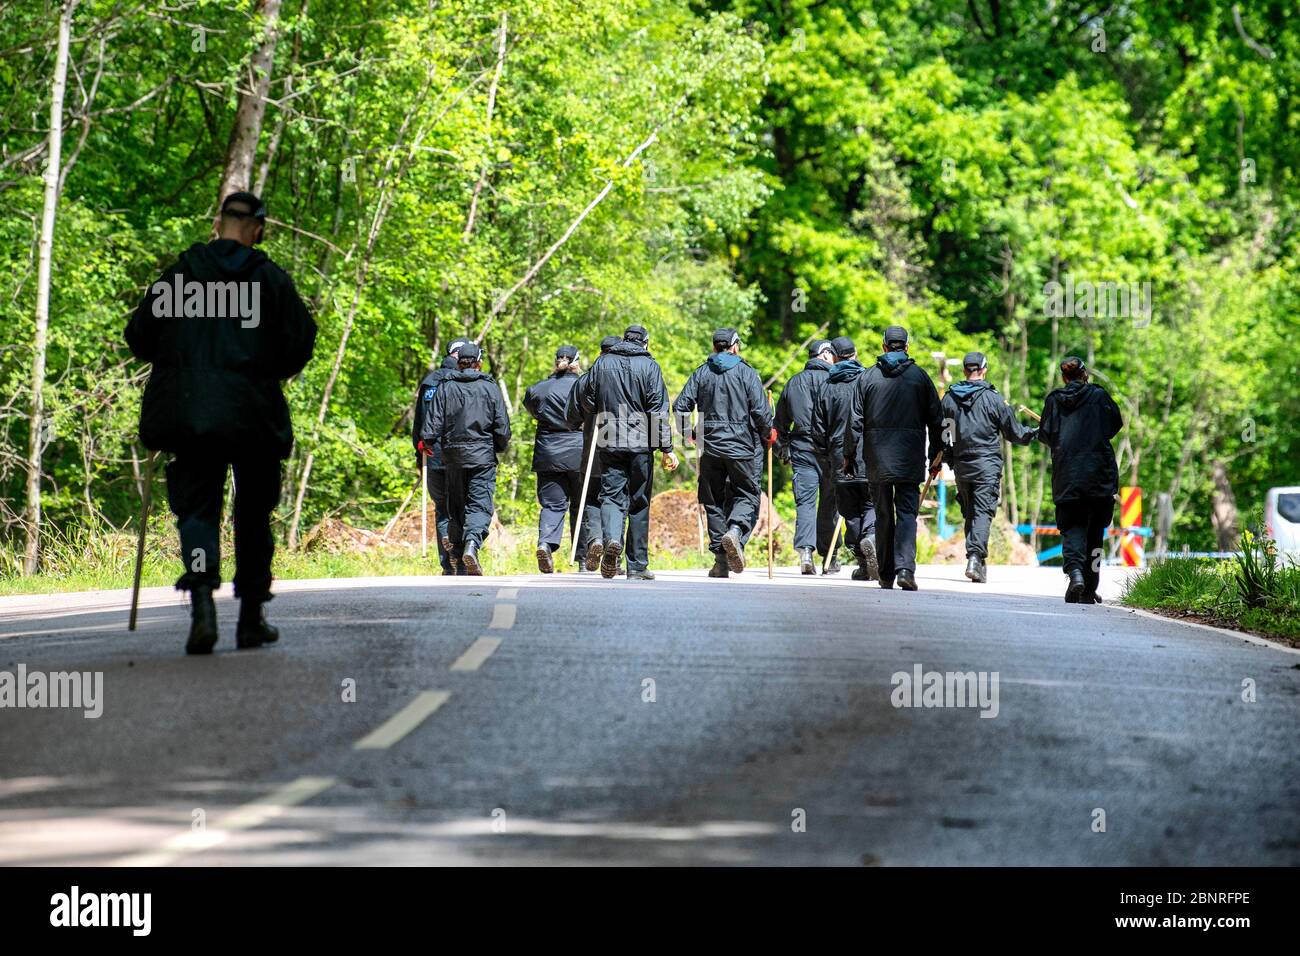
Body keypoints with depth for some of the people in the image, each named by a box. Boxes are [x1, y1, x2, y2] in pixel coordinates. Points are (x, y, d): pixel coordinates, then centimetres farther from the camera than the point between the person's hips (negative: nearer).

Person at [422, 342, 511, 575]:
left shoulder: (446, 388, 2)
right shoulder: (490, 388, -1)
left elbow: (433, 425, -2)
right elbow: (502, 427, -1)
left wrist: (428, 443, 14)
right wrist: (501, 447, 16)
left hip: (453, 455, 2)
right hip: (483, 455, -2)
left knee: (456, 506, 14)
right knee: (480, 504, -5)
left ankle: (458, 554, 16)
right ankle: (472, 543, -30)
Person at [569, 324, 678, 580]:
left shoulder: (602, 363, 6)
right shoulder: (650, 366, -2)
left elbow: (585, 398, 12)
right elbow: (658, 409, -7)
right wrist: (667, 448, -6)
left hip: (608, 443, 1)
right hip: (641, 443, -1)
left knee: (612, 494, 1)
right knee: (639, 502, 6)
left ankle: (611, 538, -30)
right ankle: (637, 566, 9)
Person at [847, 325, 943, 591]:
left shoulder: (867, 377, 4)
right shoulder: (920, 376, 3)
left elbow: (855, 421, 2)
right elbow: (936, 419, 5)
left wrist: (849, 454, 9)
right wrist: (936, 456, 11)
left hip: (877, 458, 1)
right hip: (910, 458, -1)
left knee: (883, 514, 9)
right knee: (907, 512, -2)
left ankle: (886, 575, 11)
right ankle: (905, 568, -20)